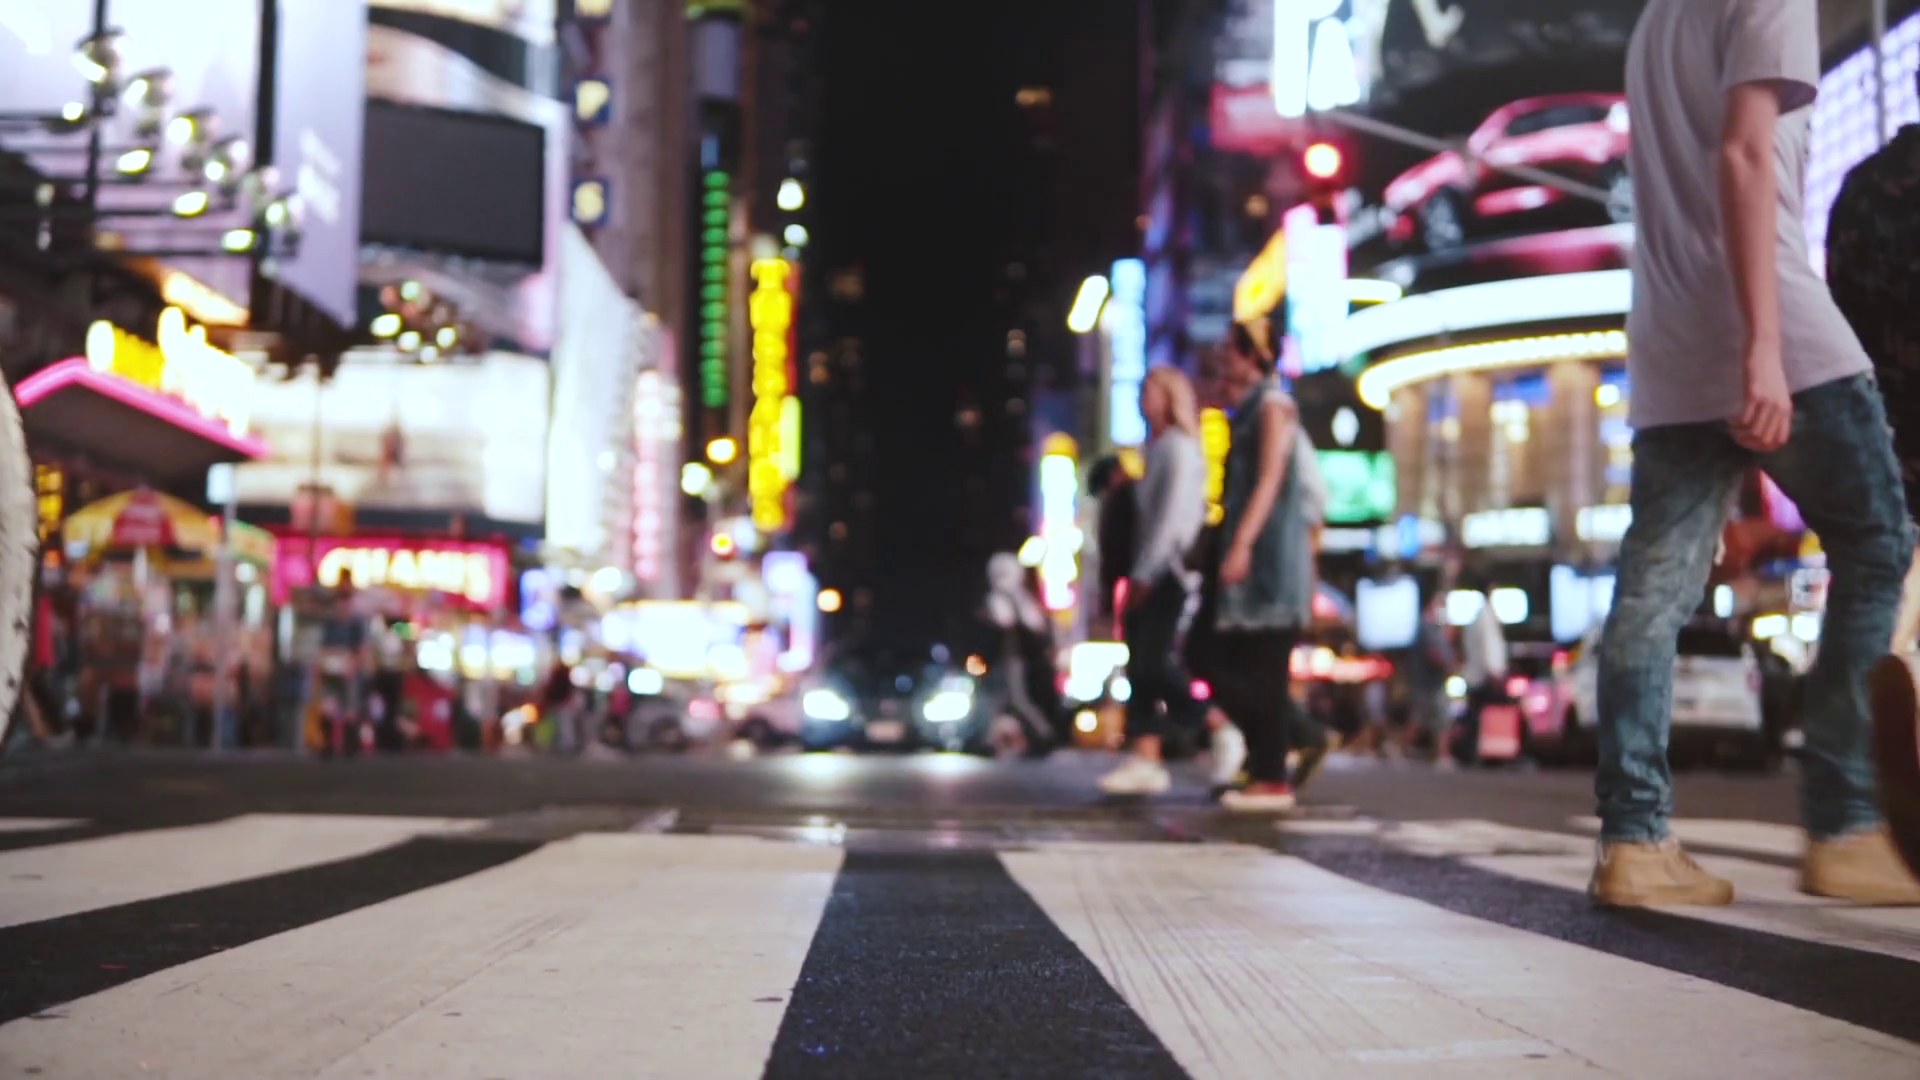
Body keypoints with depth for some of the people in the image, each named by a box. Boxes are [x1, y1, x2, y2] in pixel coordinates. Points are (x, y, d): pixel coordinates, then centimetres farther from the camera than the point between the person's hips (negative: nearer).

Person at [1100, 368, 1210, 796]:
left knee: (1154, 665, -12)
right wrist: (1138, 574, 9)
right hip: (1152, 572, 9)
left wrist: (1145, 574, -15)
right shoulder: (1158, 448, 19)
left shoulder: (1179, 448, -7)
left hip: (1169, 572, -9)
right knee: (1143, 666, 3)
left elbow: (1172, 515, -14)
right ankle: (1145, 761, 3)